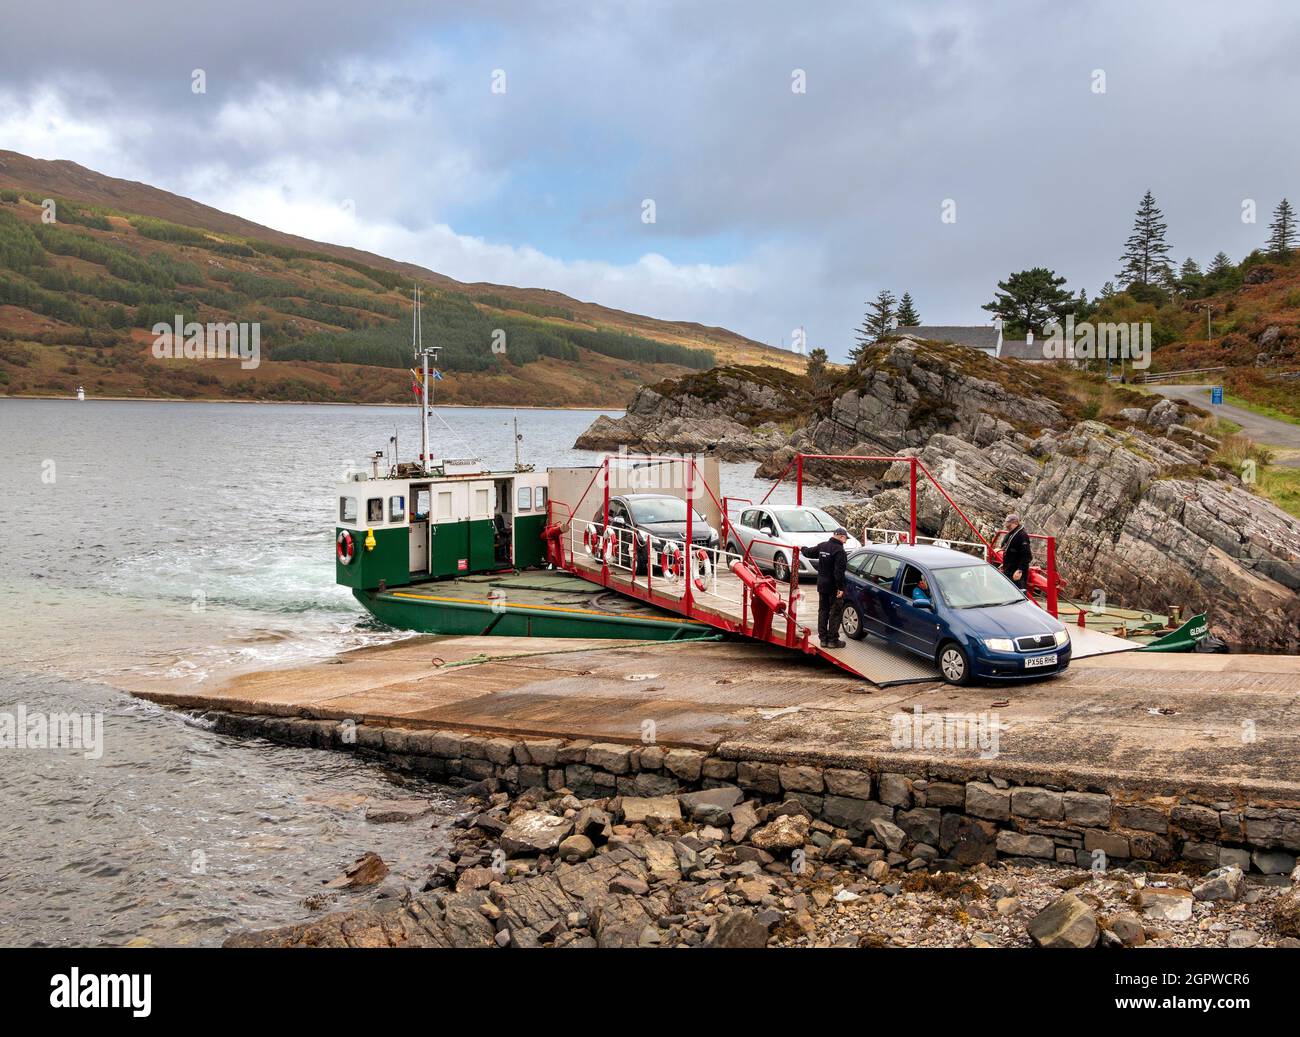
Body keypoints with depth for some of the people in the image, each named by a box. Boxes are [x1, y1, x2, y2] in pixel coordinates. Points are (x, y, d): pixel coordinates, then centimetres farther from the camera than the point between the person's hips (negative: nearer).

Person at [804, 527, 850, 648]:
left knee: (823, 611, 14)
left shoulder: (822, 546, 3)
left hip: (822, 585, 7)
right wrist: (841, 588, -21)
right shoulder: (839, 551, -19)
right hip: (833, 587, -7)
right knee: (836, 613, 2)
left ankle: (823, 638, 17)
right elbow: (838, 571, -24)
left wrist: (803, 548, 42)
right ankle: (832, 639, 3)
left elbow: (809, 552, 21)